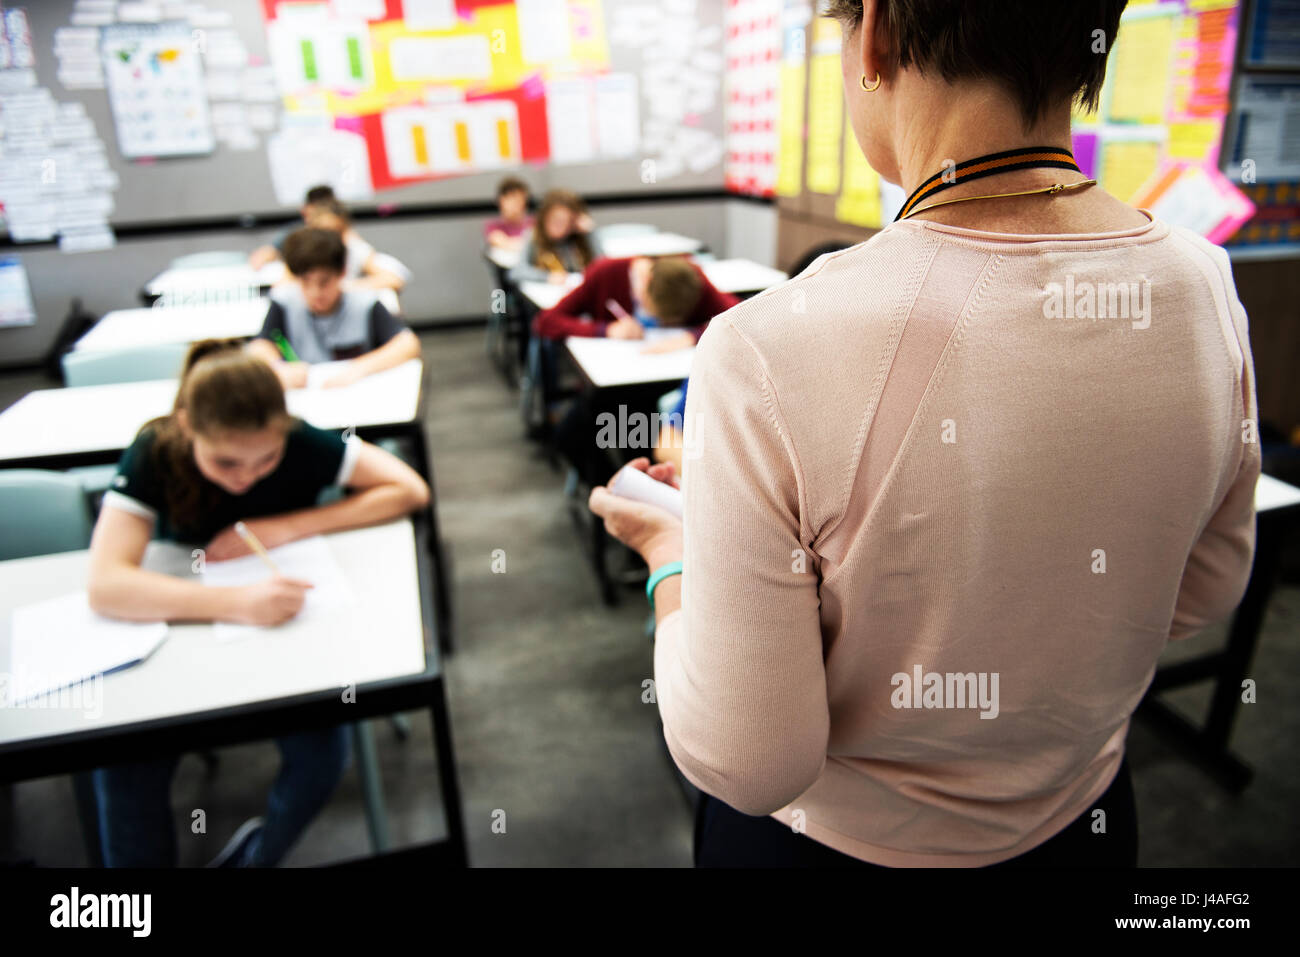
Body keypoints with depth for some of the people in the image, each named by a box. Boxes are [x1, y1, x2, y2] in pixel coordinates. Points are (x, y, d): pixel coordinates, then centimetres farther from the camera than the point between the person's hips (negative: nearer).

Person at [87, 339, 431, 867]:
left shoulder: (302, 444, -22)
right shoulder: (153, 455, -22)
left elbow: (409, 489, -21)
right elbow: (106, 585, -31)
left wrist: (287, 527, -27)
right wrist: (237, 603, -48)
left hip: (287, 621, 0)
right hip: (186, 626, 1)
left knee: (322, 751, -22)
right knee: (124, 768, -21)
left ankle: (257, 853, 10)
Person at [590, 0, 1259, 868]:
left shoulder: (766, 356, -34)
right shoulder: (1206, 288, -16)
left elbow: (746, 764, -25)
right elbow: (1202, 597, 0)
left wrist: (670, 551, -10)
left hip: (837, 842, -3)